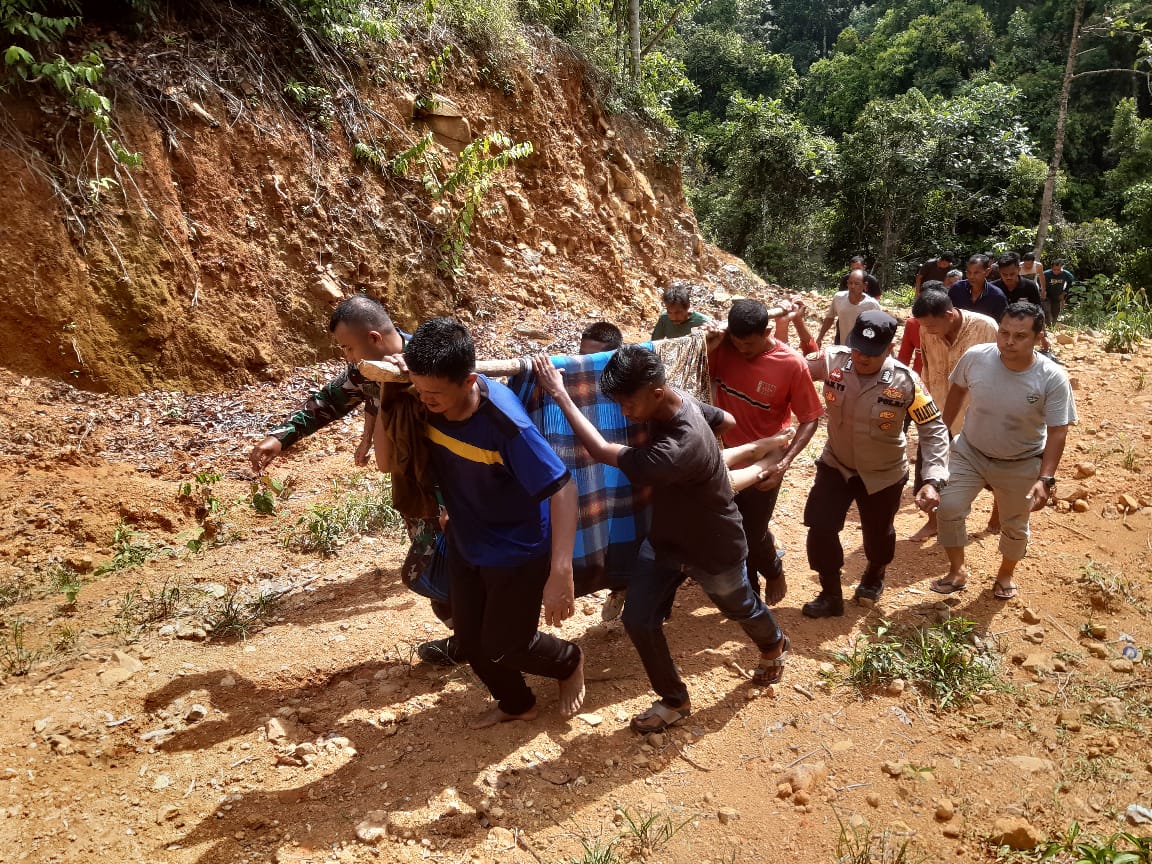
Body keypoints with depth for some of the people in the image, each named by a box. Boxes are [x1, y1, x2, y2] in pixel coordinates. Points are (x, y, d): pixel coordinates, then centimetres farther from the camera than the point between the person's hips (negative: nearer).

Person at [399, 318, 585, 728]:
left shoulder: (505, 422, -34)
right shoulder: (424, 404, -16)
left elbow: (562, 488, -32)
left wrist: (560, 573, -40)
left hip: (517, 551, -6)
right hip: (465, 544, 6)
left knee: (504, 646, 7)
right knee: (469, 636, 17)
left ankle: (570, 662, 39)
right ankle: (516, 703, 44)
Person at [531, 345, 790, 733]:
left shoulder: (679, 450, -43)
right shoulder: (676, 402, -15)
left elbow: (602, 451, -35)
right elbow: (728, 420, 5)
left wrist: (559, 394, -30)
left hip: (714, 548, -7)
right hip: (665, 539, 7)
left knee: (741, 609, 23)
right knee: (638, 620, 2)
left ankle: (774, 647, 58)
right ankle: (675, 700, 24)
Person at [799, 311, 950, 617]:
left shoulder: (905, 382, -24)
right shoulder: (831, 361, -19)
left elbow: (934, 430, -17)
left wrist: (933, 480, -27)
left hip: (884, 474, -1)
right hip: (835, 465, 1)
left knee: (878, 534, 18)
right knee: (820, 529, -2)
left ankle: (875, 574, 55)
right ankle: (831, 595, 23)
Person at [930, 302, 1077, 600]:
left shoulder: (1053, 378, -25)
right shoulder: (975, 357, -20)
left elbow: (1057, 432, -19)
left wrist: (1045, 479, -27)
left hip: (1021, 465, -1)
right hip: (969, 452, 1)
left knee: (1014, 526, 16)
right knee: (948, 508, -8)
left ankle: (1006, 573, 45)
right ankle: (957, 571, 16)